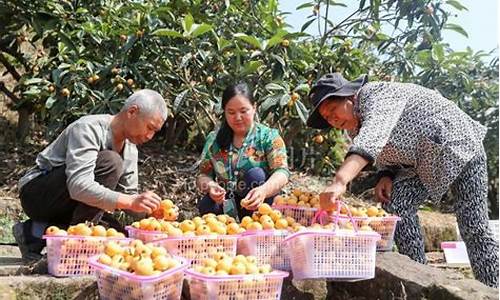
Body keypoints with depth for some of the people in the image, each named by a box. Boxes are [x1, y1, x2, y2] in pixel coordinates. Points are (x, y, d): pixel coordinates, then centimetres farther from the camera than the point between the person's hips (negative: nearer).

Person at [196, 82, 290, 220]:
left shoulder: (269, 136, -5)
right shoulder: (214, 139, 5)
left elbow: (281, 172, -19)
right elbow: (203, 175, 5)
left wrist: (263, 190, -40)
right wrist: (209, 186, -20)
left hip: (256, 207, -1)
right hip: (224, 206, 1)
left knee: (255, 174, -28)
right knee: (205, 205, -29)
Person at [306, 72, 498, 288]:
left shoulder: (375, 95, -31)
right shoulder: (354, 128, -4)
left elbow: (372, 138, -51)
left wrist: (340, 181, -64)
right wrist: (387, 177, -14)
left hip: (458, 144, -7)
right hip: (423, 161, 8)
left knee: (473, 229, -8)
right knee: (396, 205, -9)